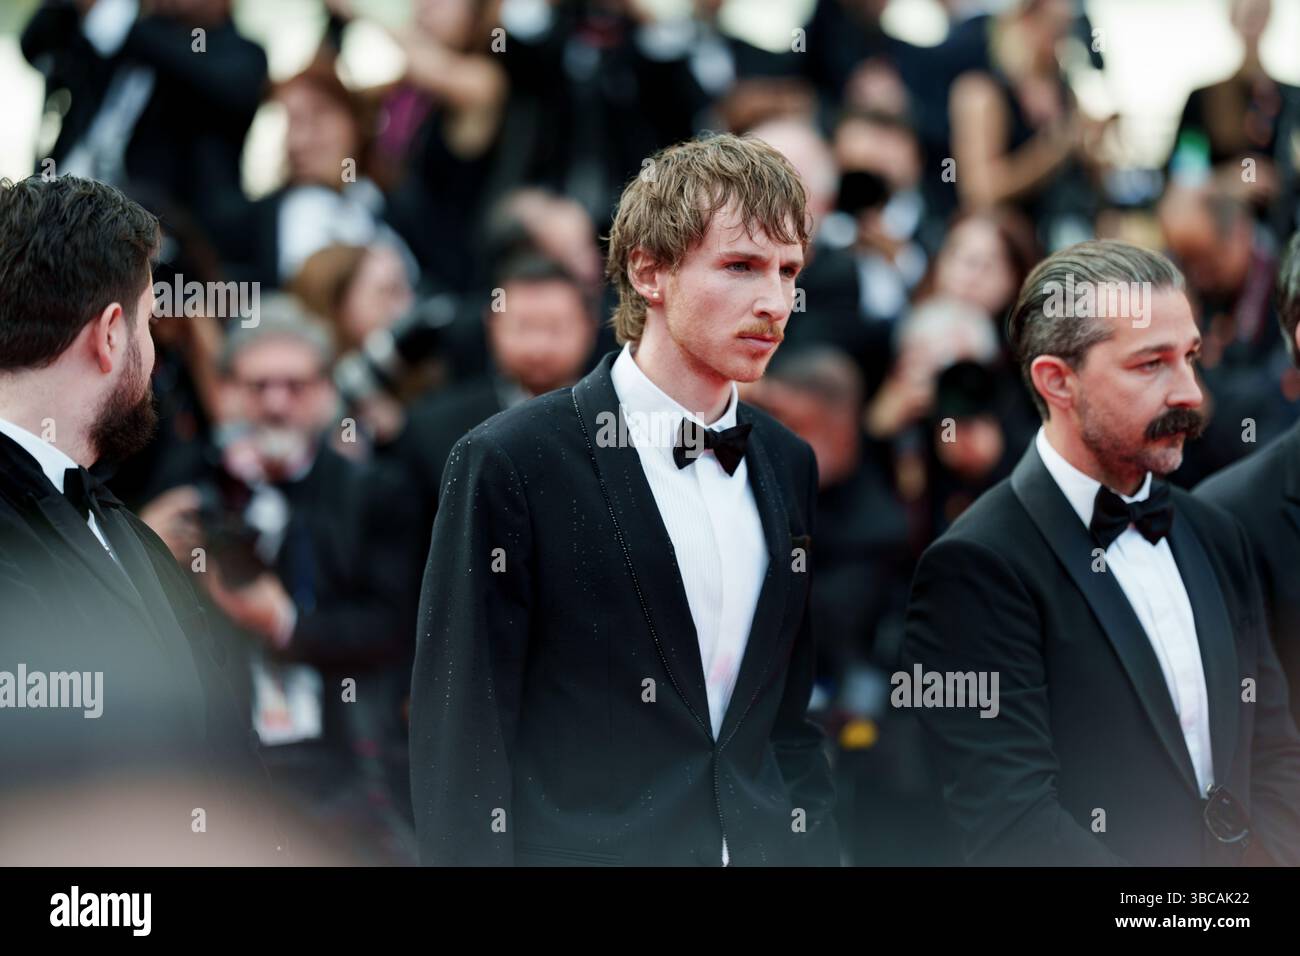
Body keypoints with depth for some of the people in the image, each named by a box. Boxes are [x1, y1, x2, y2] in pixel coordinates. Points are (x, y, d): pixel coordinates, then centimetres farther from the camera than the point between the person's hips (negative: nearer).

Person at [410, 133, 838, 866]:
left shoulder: (790, 467, 8)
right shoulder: (511, 462, -9)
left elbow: (792, 719, 13)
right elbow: (460, 742, -10)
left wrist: (816, 849, 4)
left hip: (764, 845, 5)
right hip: (580, 846, -5)